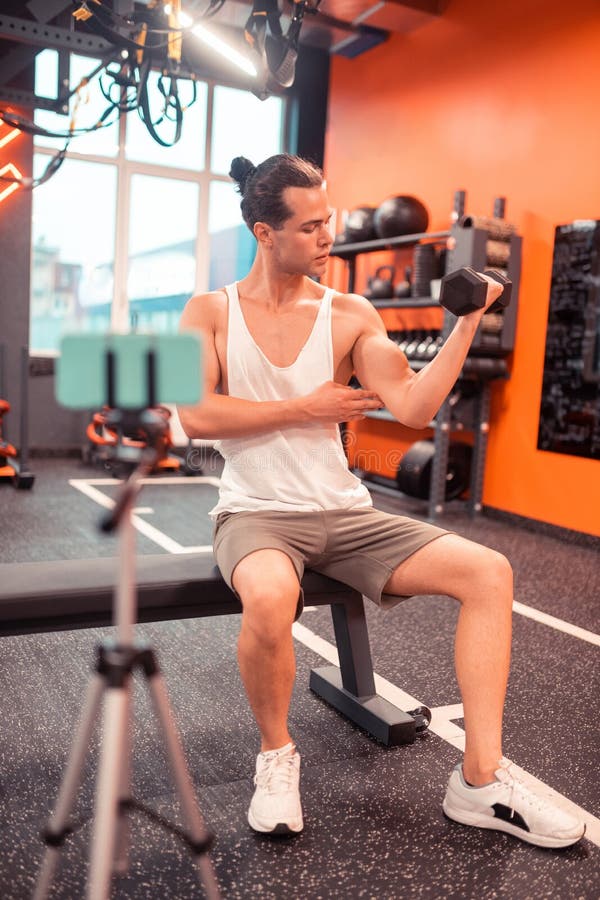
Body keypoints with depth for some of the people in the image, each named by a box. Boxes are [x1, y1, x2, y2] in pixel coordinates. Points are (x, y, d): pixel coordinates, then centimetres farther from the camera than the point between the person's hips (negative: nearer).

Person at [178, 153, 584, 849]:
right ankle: (275, 754, -7)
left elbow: (413, 407, -5)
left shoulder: (350, 315, 5)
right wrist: (308, 407, -11)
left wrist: (467, 322, -12)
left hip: (345, 513, 4)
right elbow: (196, 415, -13)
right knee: (269, 597, -39)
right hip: (257, 514, -3)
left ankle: (480, 780, -3)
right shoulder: (211, 313, 2)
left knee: (489, 572, -12)